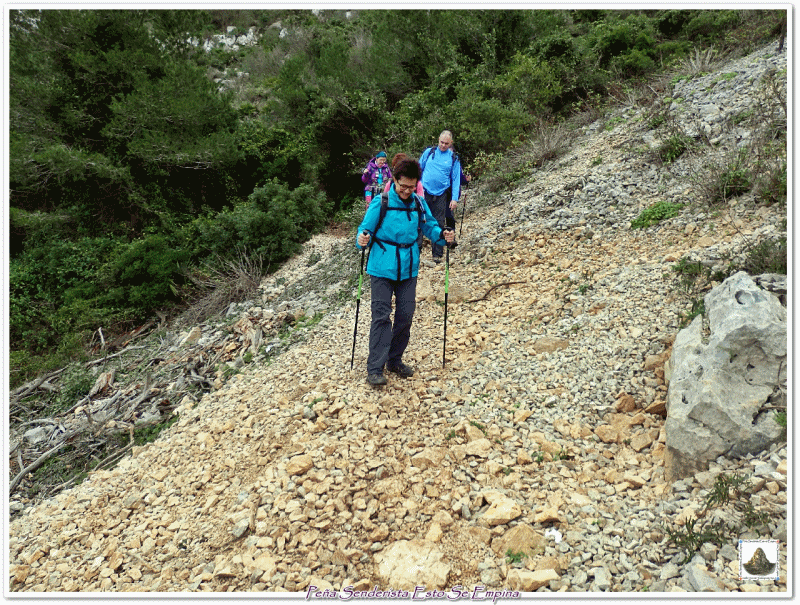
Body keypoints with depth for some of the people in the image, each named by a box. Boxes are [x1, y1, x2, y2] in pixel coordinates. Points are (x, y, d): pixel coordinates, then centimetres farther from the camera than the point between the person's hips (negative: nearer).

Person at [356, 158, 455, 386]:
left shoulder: (419, 204, 2)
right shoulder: (380, 203, -9)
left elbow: (429, 226, 11)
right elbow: (365, 229, -6)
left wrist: (442, 235, -9)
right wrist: (362, 240, -28)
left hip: (408, 269, 4)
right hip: (382, 268, -4)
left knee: (405, 315, 9)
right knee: (381, 316, -5)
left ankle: (395, 360, 25)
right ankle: (375, 368, 2)